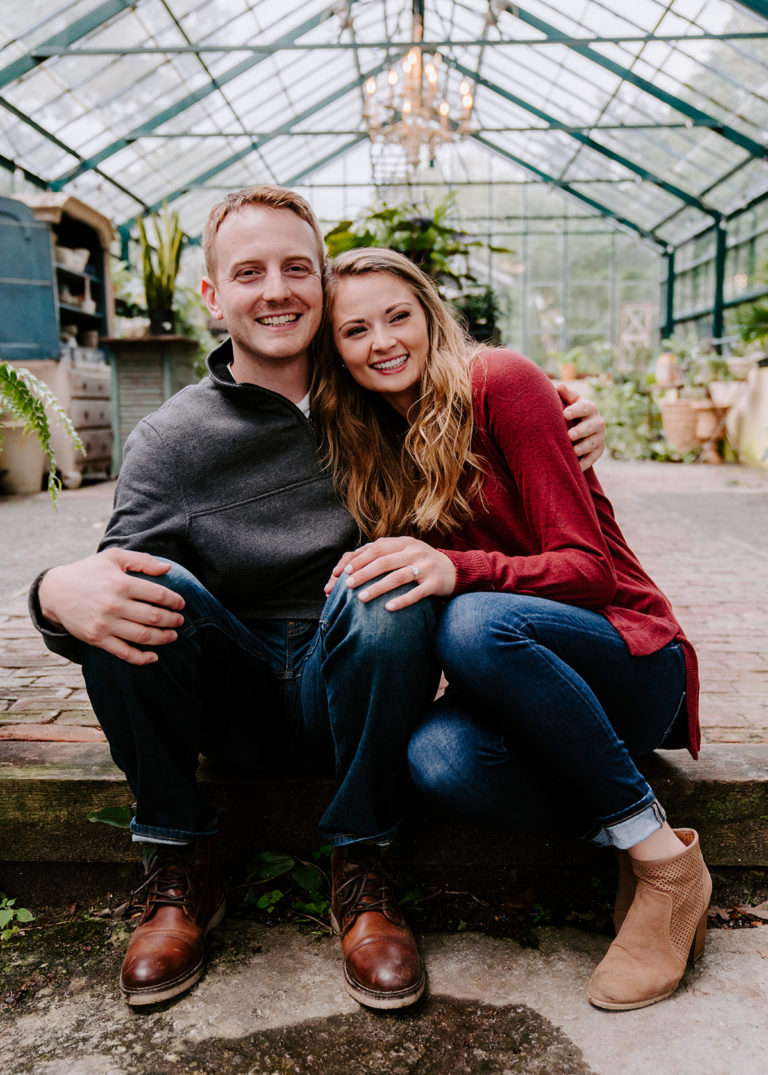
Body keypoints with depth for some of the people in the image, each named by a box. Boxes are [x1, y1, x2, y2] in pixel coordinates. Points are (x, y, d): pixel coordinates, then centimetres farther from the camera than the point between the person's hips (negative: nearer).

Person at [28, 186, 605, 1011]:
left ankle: (359, 872, -11)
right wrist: (59, 592, -36)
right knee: (134, 592, -26)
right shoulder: (172, 439, -3)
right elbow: (118, 576, -10)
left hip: (347, 695, 0)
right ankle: (179, 871, -7)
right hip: (231, 699, 0)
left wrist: (566, 433, -8)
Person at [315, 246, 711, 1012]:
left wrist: (454, 571, -32)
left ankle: (665, 860, -17)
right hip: (529, 678, 4)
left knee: (477, 622, -37)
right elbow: (408, 600, 9)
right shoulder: (377, 447, 9)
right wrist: (368, 582, -12)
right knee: (438, 757, -31)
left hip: (627, 656, -3)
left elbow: (587, 565, -16)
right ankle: (619, 840, -6)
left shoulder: (500, 382, -10)